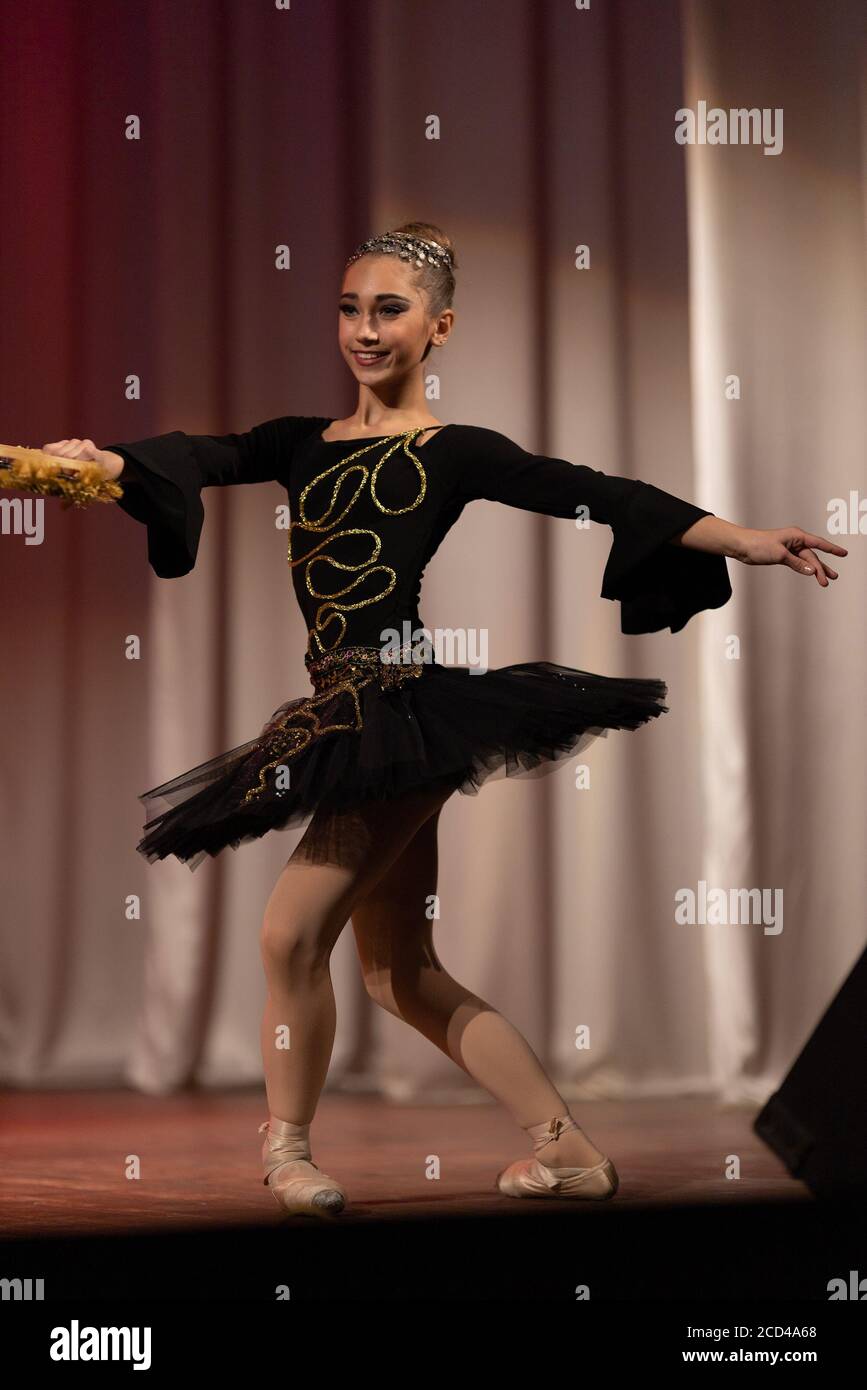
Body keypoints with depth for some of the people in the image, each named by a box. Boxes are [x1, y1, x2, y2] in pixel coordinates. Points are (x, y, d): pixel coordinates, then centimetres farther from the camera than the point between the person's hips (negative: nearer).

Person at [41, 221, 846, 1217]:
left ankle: (286, 1146, 13)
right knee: (398, 972, 10)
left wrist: (743, 540, -17)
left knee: (292, 930, -10)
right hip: (338, 724, 7)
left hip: (409, 714, -7)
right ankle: (570, 1153, 18)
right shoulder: (302, 444, 14)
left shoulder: (455, 454, 0)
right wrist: (104, 460, -23)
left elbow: (594, 496, -8)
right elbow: (197, 460, -2)